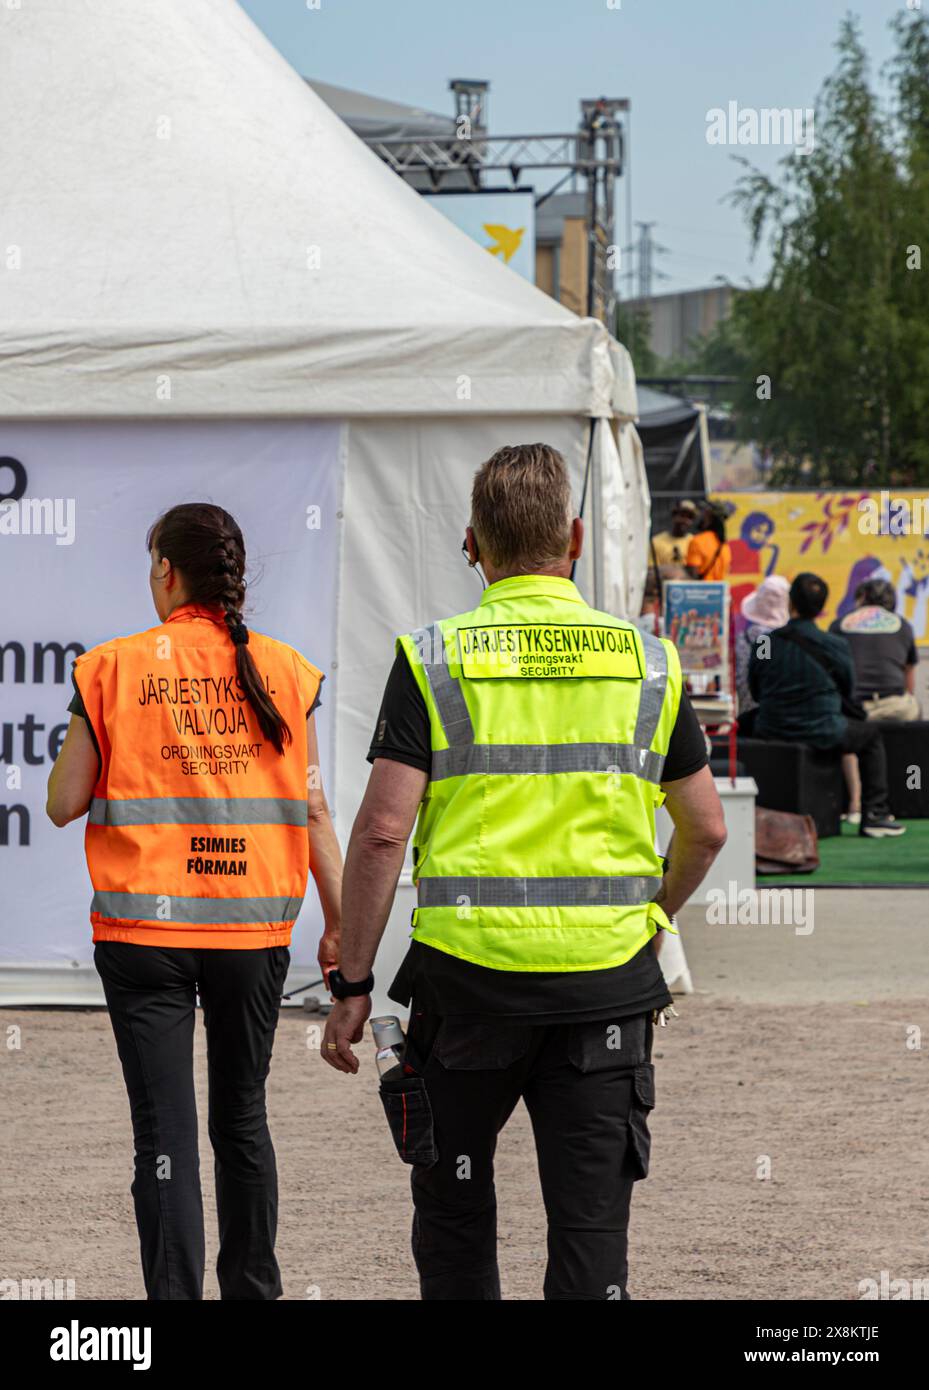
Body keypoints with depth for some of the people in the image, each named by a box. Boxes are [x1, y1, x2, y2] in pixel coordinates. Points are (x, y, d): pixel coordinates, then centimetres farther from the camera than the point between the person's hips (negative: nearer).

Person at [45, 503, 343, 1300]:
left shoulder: (115, 669, -4)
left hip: (145, 930, -3)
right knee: (243, 1117, 18)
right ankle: (253, 1289, 27)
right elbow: (313, 811, 1)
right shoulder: (282, 671, 1)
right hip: (255, 931, 3)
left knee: (165, 1130, -1)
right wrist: (342, 924, 7)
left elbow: (64, 804, -1)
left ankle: (175, 1292, -7)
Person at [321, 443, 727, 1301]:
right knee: (591, 1228, 3)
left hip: (468, 974, -1)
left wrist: (352, 985, -3)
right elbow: (706, 829, 10)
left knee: (456, 1211, 16)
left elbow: (383, 832, -10)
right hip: (607, 974, 1)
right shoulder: (647, 662, 3)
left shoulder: (434, 661, -4)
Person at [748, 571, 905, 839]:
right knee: (872, 735, 22)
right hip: (821, 733, -3)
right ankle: (875, 814, 18)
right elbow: (848, 693, 3)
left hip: (770, 733, 3)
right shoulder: (835, 646, -12)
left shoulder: (764, 645, -7)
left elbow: (755, 693, 6)